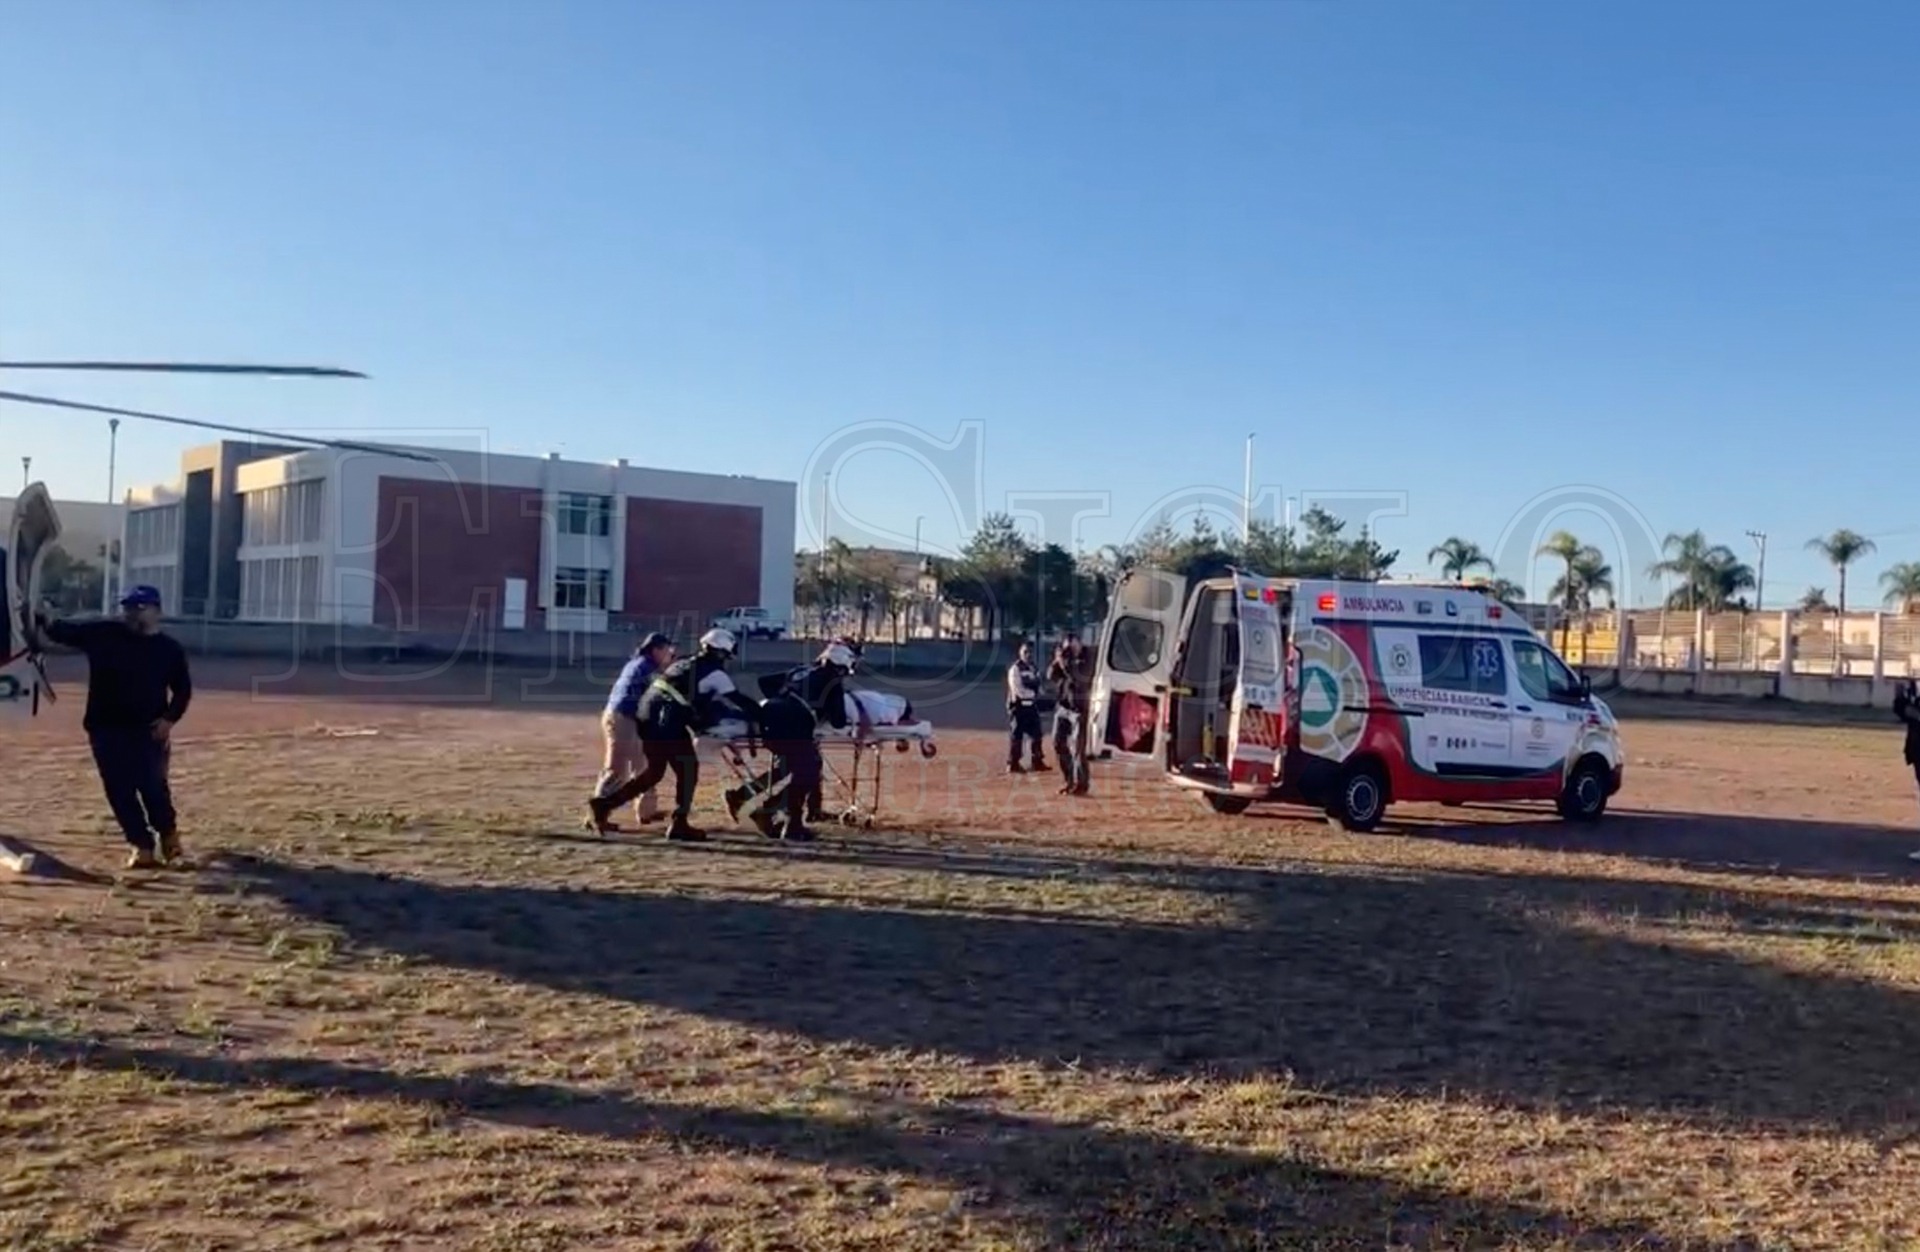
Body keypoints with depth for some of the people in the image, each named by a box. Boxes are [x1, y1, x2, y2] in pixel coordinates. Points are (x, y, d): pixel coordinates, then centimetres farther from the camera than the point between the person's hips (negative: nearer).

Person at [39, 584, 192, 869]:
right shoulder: (103, 634, 3)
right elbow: (64, 632, -4)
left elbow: (183, 689, 6)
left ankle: (168, 835, 16)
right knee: (119, 791, 3)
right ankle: (141, 845, 14)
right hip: (106, 728, 2)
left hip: (149, 730, -2)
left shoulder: (170, 648, 1)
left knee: (153, 786, -8)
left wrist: (170, 719, -8)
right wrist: (43, 619, -26)